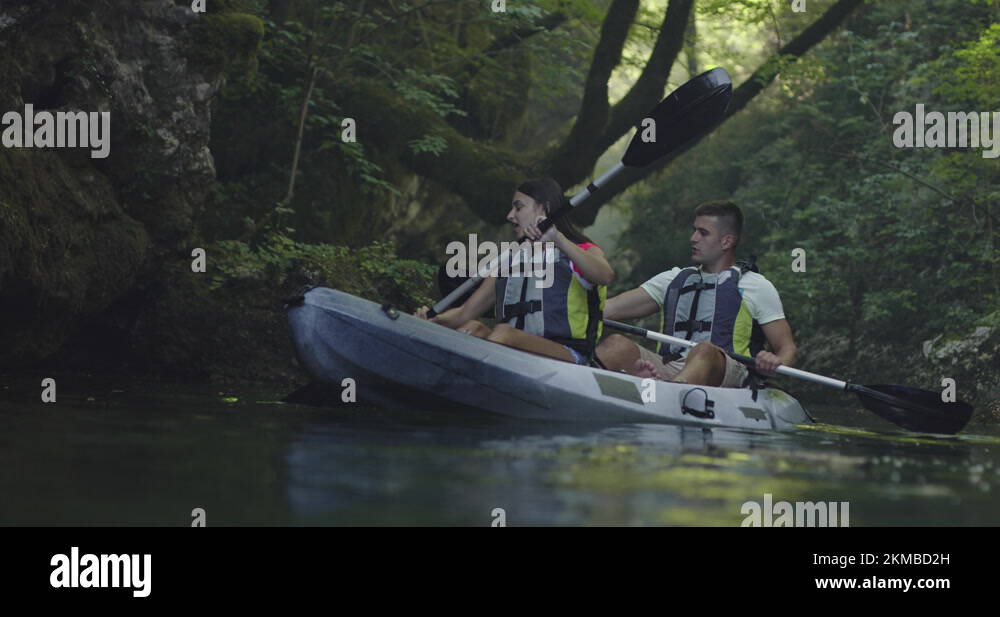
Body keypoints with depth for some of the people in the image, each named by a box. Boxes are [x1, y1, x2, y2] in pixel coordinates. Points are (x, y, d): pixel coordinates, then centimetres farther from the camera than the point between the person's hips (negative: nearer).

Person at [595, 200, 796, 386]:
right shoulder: (674, 279, 28)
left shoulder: (756, 286, 17)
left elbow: (787, 348, 10)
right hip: (666, 368, 4)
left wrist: (775, 362, -14)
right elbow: (612, 309, 19)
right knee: (615, 344, -24)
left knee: (705, 350, -39)